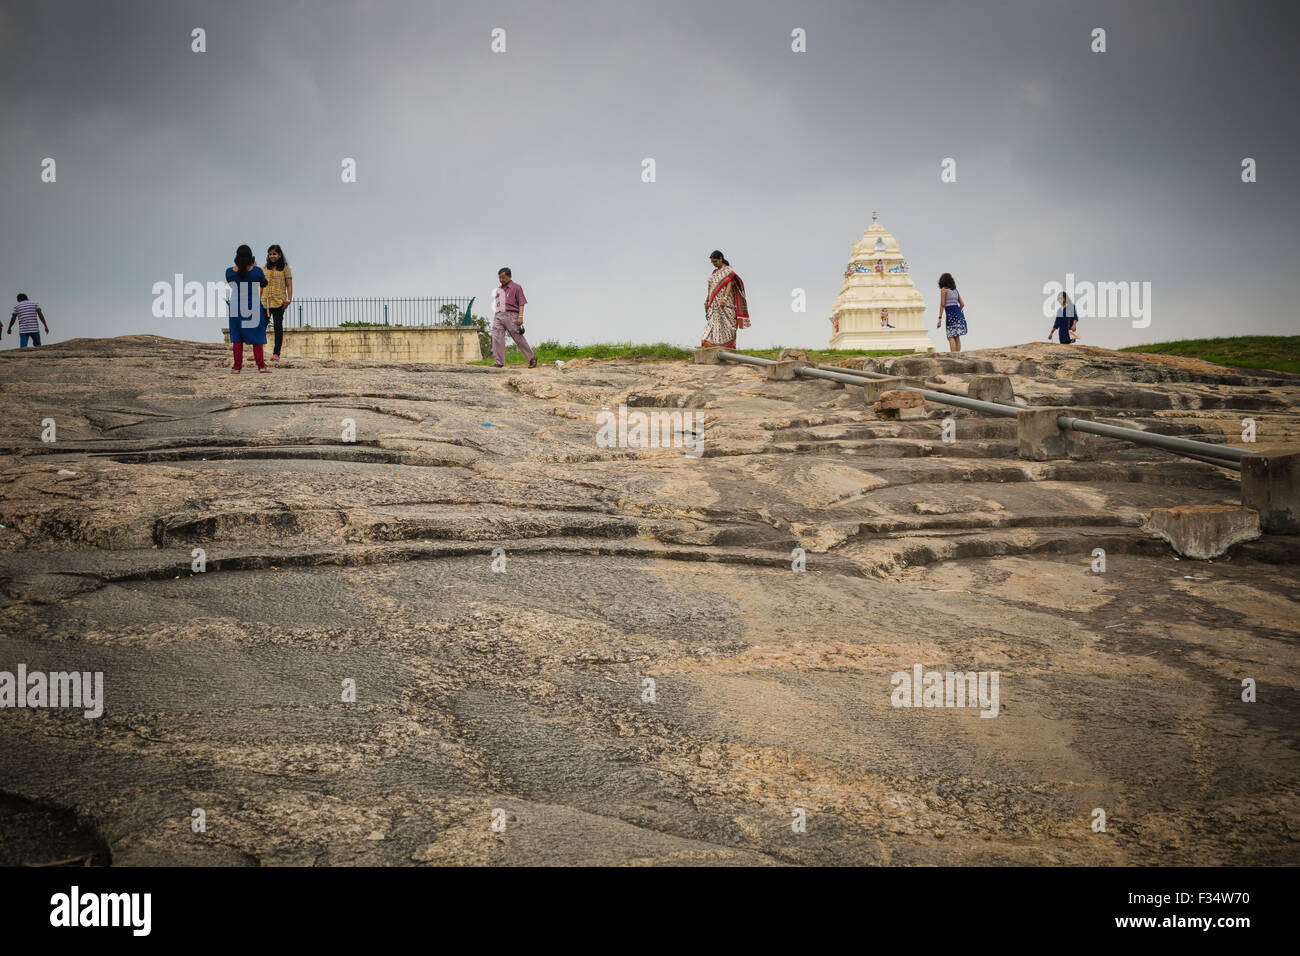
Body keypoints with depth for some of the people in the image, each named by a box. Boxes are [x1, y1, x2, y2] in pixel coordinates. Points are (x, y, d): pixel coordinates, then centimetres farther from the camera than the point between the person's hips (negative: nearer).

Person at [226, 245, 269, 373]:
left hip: (236, 308, 1)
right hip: (254, 307, -1)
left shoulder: (230, 272, -7)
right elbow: (264, 283, 8)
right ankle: (261, 366, 3)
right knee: (256, 336, 7)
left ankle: (237, 366, 6)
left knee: (237, 338, 8)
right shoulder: (256, 271, -12)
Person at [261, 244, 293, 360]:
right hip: (265, 302, 4)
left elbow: (289, 285, -1)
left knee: (278, 327, -1)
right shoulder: (265, 268, 13)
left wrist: (288, 300, -10)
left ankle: (276, 354, -1)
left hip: (279, 302, -4)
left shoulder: (285, 268, 2)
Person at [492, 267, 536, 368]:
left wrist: (520, 316, -15)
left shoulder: (516, 287, 0)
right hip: (499, 316, 5)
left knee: (519, 339, -2)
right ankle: (498, 362, -8)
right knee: (496, 338, -8)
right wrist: (495, 315, 17)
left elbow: (521, 303, -6)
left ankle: (532, 359, 10)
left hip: (511, 315, -5)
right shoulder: (499, 289, 18)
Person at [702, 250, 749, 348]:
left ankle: (730, 347, -4)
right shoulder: (715, 272, 18)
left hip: (725, 303, -7)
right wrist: (707, 300, 11)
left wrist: (725, 297, -29)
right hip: (714, 303, 7)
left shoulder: (728, 270, -4)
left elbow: (729, 284, -16)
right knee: (712, 323, -4)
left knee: (726, 325, -6)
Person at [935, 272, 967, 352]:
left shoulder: (944, 289, -1)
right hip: (958, 313, 7)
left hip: (950, 314, -7)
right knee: (957, 337, 7)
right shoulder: (955, 290, 18)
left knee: (951, 337, -10)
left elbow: (942, 305, -7)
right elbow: (962, 304, 17)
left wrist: (940, 318, -8)